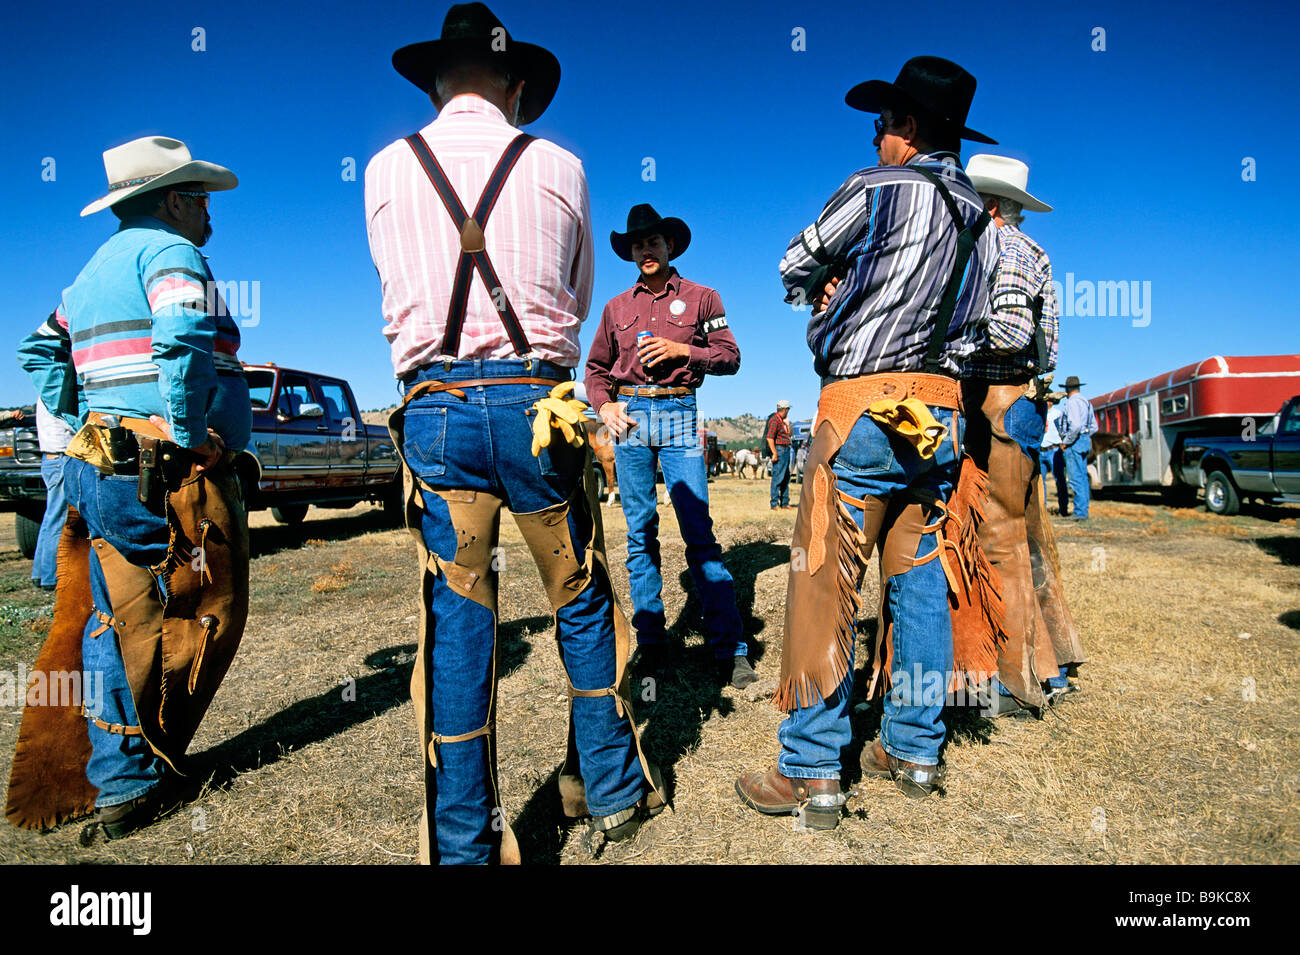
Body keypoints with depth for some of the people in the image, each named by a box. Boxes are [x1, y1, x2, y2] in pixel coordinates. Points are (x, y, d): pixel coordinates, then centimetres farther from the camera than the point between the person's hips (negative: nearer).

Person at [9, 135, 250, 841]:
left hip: (98, 463, 9)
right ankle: (135, 782, 8)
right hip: (167, 472, -9)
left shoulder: (95, 269, 24)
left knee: (115, 624, 11)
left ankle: (113, 781, 18)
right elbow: (185, 334, -26)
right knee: (205, 619, 1)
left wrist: (80, 425, 19)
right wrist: (187, 433, -19)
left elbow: (41, 349, 28)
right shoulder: (169, 251, -6)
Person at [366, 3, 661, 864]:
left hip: (435, 409, 1)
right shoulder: (557, 167, 6)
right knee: (582, 604, 14)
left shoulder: (385, 170, 9)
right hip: (536, 404, 0)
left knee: (455, 626, 6)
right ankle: (612, 791, 28)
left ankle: (464, 842, 15)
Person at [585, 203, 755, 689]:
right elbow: (595, 368, 22)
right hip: (630, 416, 3)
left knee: (699, 532, -9)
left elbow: (730, 357, 5)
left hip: (678, 415, -3)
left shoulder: (701, 297, 10)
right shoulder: (616, 307, 16)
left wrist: (681, 348, -10)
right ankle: (651, 642, 12)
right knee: (640, 534, 3)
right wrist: (604, 406, 3)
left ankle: (729, 649, -6)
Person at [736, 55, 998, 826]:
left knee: (825, 583, -4)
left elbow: (795, 268, 6)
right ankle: (916, 751, 20)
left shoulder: (878, 191, -4)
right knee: (920, 580, 11)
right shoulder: (982, 220, 16)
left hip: (865, 407, -7)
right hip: (940, 411, 8)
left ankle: (812, 774, 1)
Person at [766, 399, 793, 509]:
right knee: (777, 477, -9)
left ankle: (785, 504, 21)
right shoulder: (774, 420, -13)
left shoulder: (782, 420, 18)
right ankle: (775, 504, -6)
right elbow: (769, 438, -20)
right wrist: (774, 454, -22)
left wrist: (787, 423, 20)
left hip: (785, 450, 10)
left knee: (786, 478, 13)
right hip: (779, 450, -10)